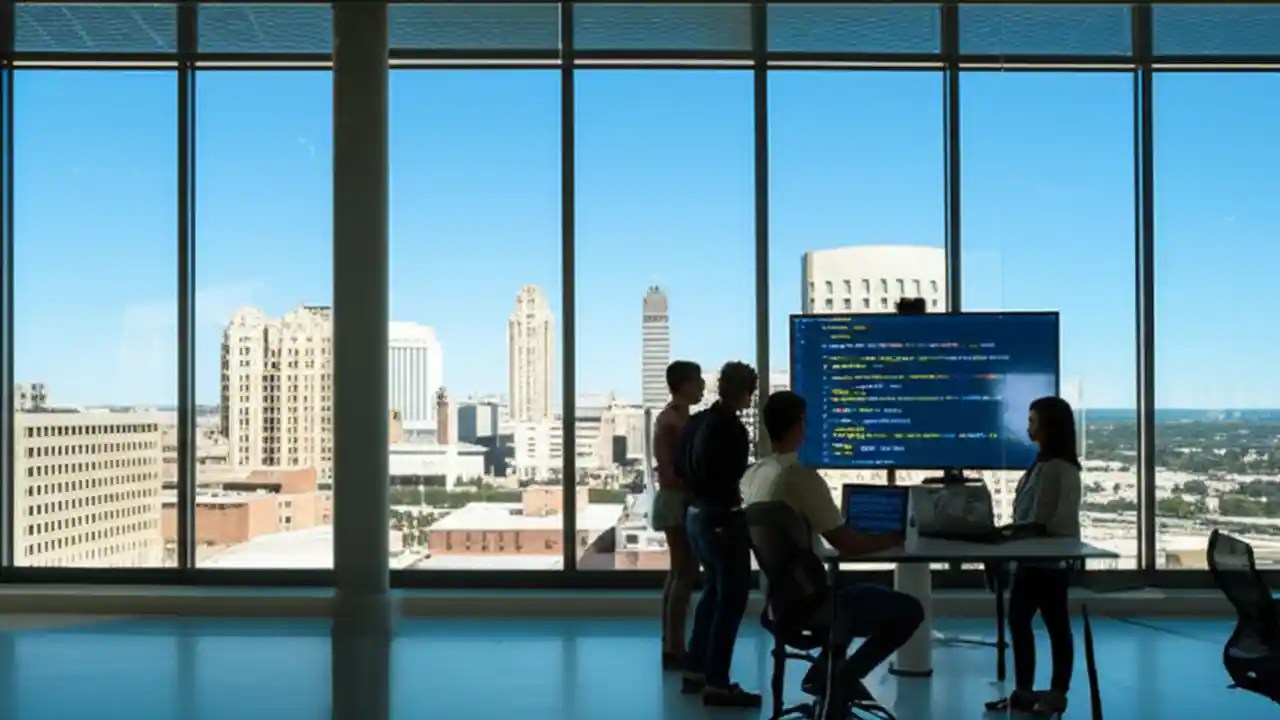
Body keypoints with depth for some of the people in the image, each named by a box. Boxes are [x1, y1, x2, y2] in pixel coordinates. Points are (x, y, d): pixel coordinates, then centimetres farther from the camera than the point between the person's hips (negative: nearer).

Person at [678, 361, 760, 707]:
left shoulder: (696, 421, 5)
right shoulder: (733, 429, -20)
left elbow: (680, 468, 13)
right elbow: (734, 481, -18)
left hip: (696, 515, 9)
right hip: (723, 518, -9)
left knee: (714, 590, 22)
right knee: (732, 598, 1)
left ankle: (695, 671, 27)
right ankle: (716, 683, 3)